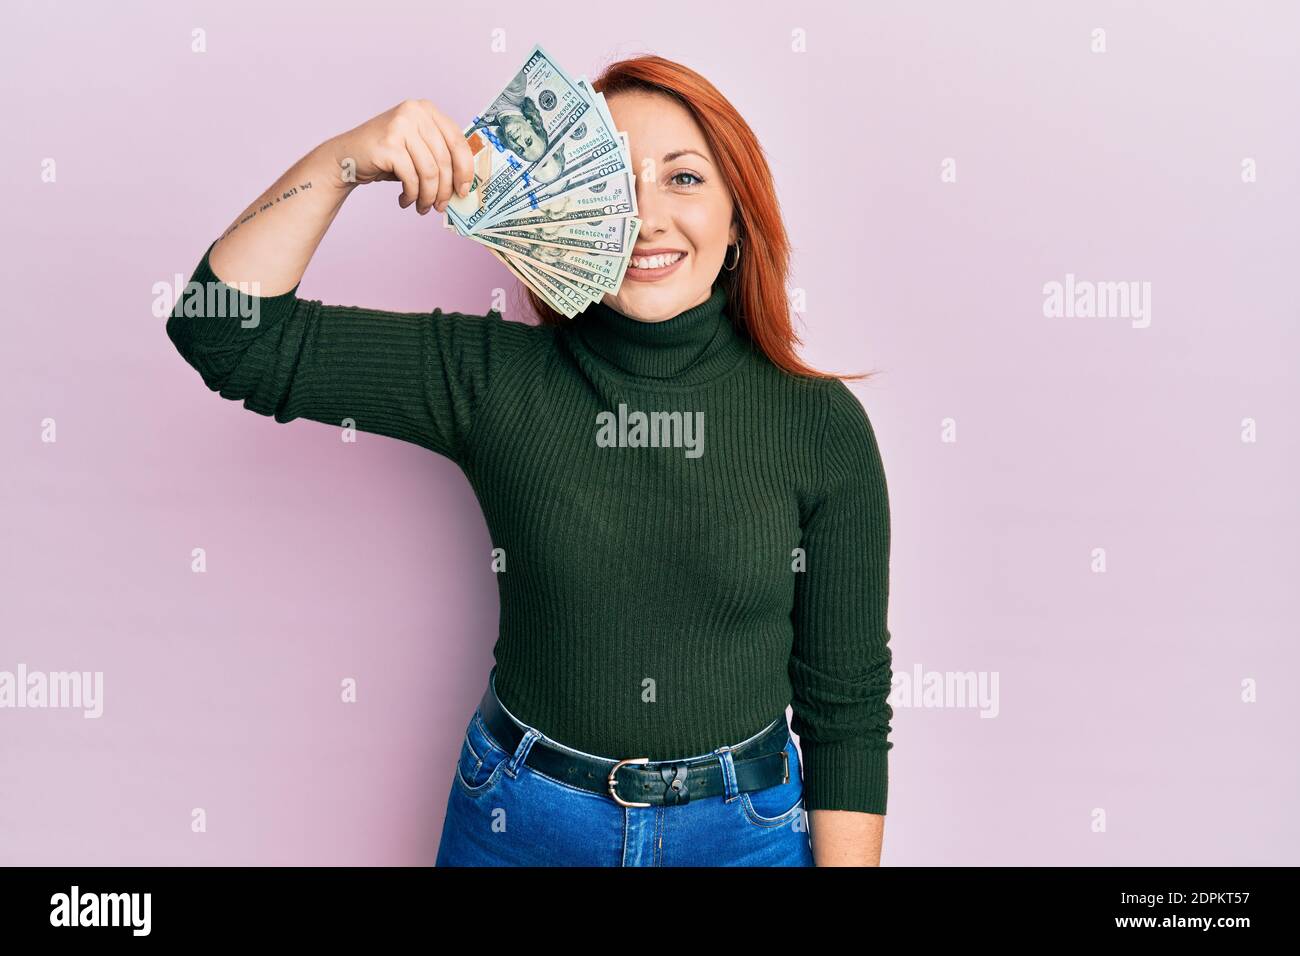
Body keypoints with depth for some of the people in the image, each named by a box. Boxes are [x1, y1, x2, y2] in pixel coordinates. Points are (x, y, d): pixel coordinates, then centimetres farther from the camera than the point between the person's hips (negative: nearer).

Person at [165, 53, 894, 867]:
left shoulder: (824, 425, -10)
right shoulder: (495, 378, -9)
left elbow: (847, 704, -6)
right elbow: (229, 333, -12)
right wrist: (344, 160, -23)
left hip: (743, 829, 0)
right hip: (518, 822, 1)